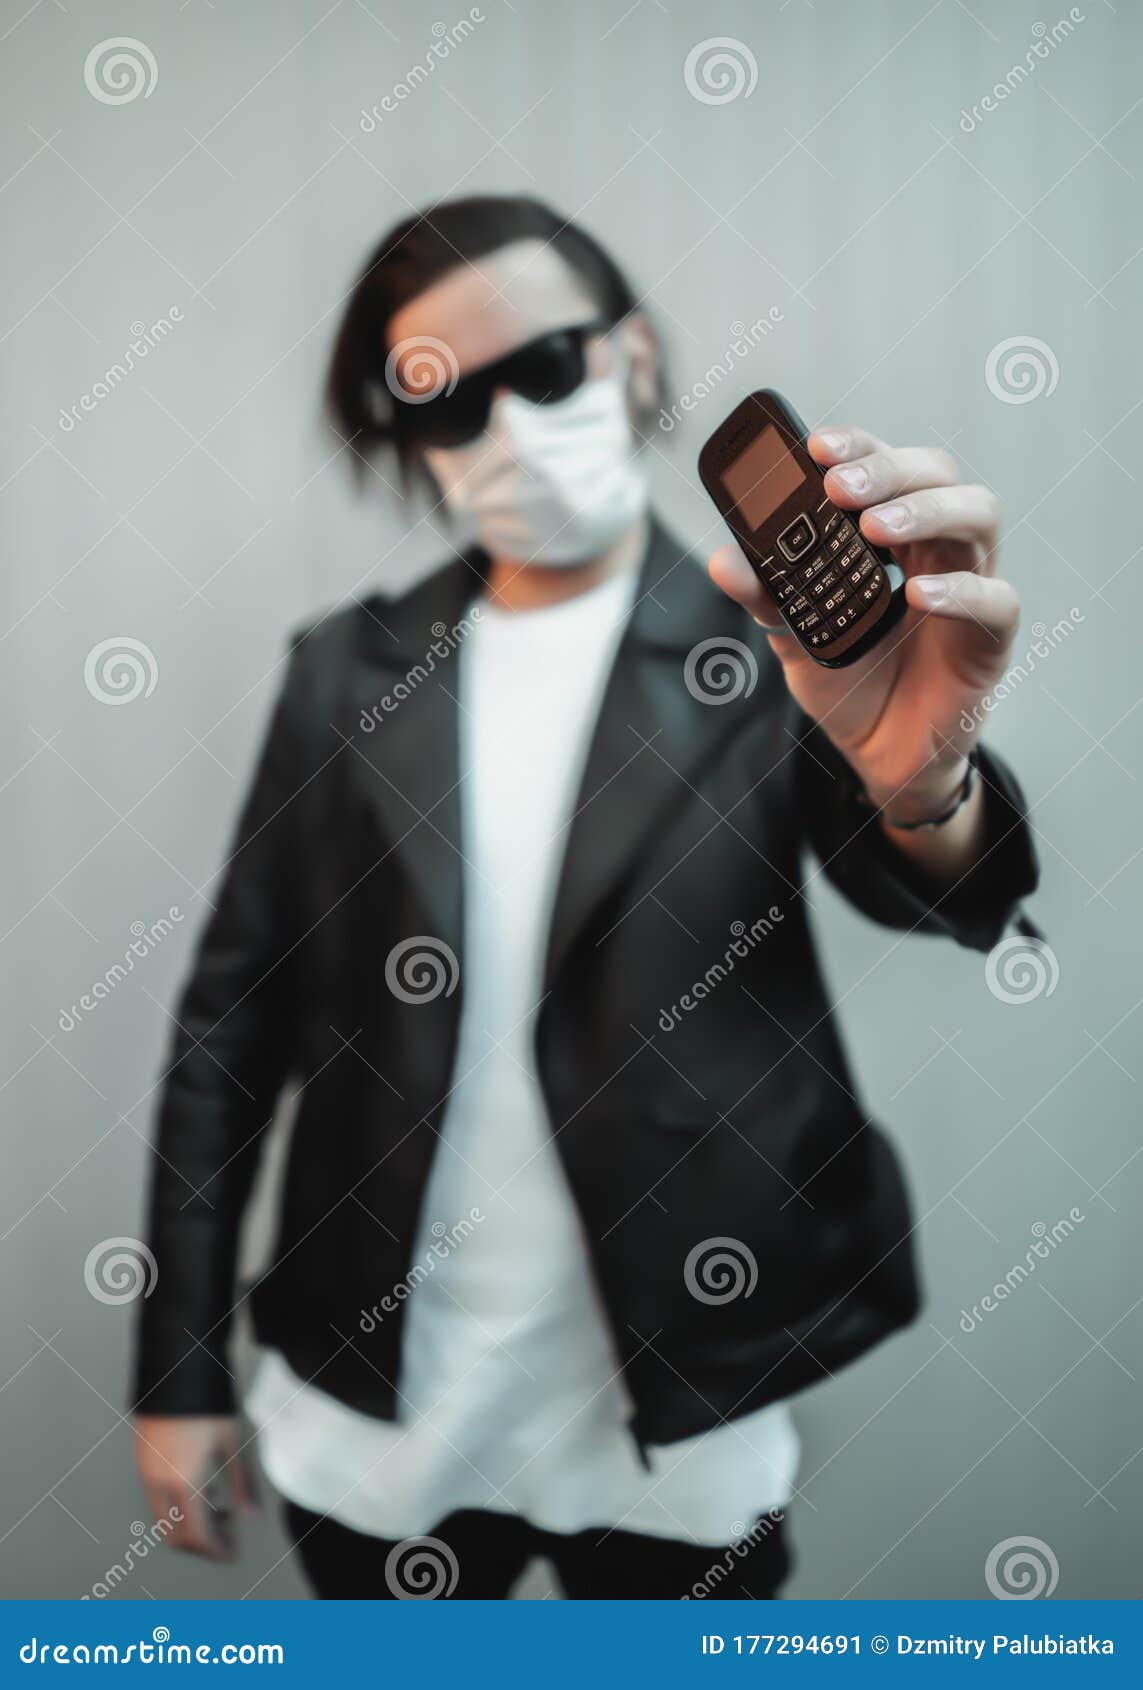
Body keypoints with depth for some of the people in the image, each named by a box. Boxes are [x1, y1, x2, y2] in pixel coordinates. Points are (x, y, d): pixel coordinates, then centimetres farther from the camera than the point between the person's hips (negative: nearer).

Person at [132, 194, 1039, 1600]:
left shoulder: (768, 639, -5)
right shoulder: (349, 672, 2)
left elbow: (934, 891, -20)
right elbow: (235, 1020, 2)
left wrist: (921, 781, -44)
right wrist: (179, 1373, 1)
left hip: (675, 1433, -1)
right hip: (377, 1417, 2)